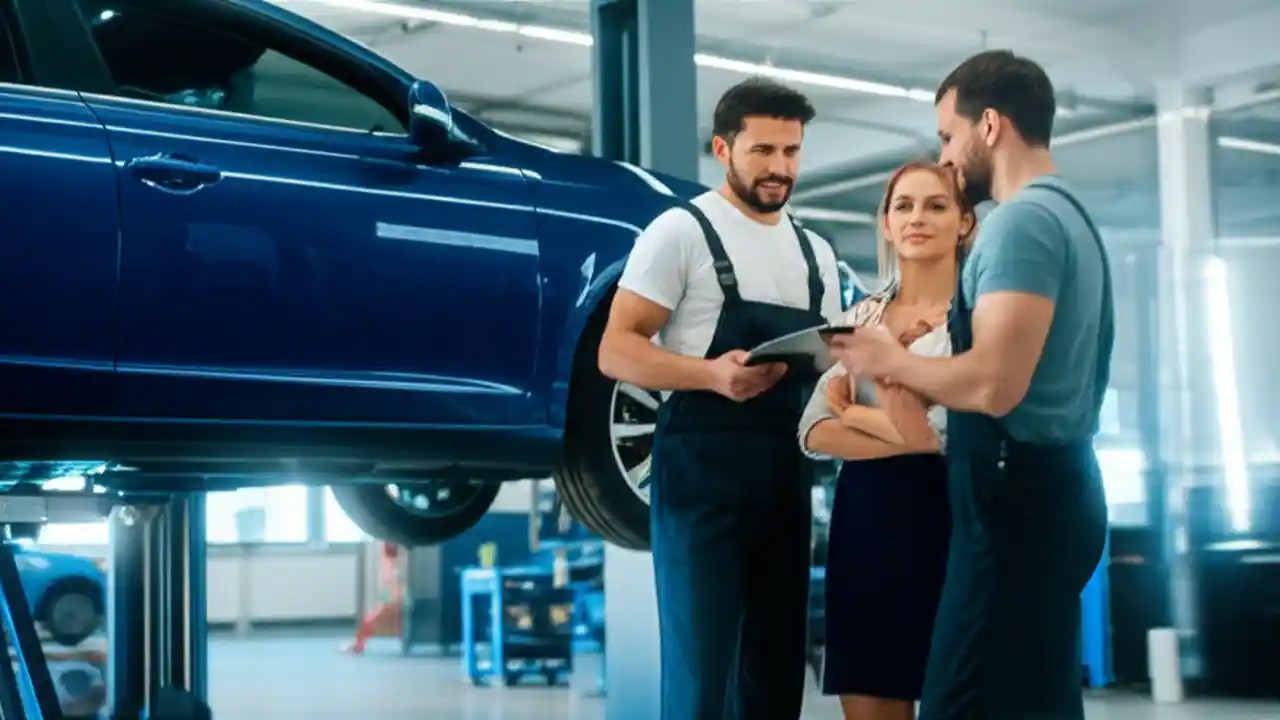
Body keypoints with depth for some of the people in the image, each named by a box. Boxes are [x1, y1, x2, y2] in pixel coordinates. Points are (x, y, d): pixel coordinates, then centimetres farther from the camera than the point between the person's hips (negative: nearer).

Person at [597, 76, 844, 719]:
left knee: (778, 667, 9)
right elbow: (616, 351, -9)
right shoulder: (682, 231, -3)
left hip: (788, 477, 7)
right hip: (701, 473, -6)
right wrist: (713, 374, -25)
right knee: (701, 667, -9)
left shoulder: (816, 253, 16)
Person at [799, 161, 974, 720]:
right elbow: (815, 433, 2)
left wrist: (853, 412, 0)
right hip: (864, 519, 5)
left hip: (943, 519, -5)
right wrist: (908, 438, -12)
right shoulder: (862, 317, 12)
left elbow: (946, 431, -15)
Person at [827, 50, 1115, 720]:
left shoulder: (1022, 220, -14)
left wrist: (889, 362, -8)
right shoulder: (1067, 214, 18)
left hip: (1018, 496, -11)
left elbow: (995, 385, -24)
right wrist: (911, 374, 16)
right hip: (1051, 489, 11)